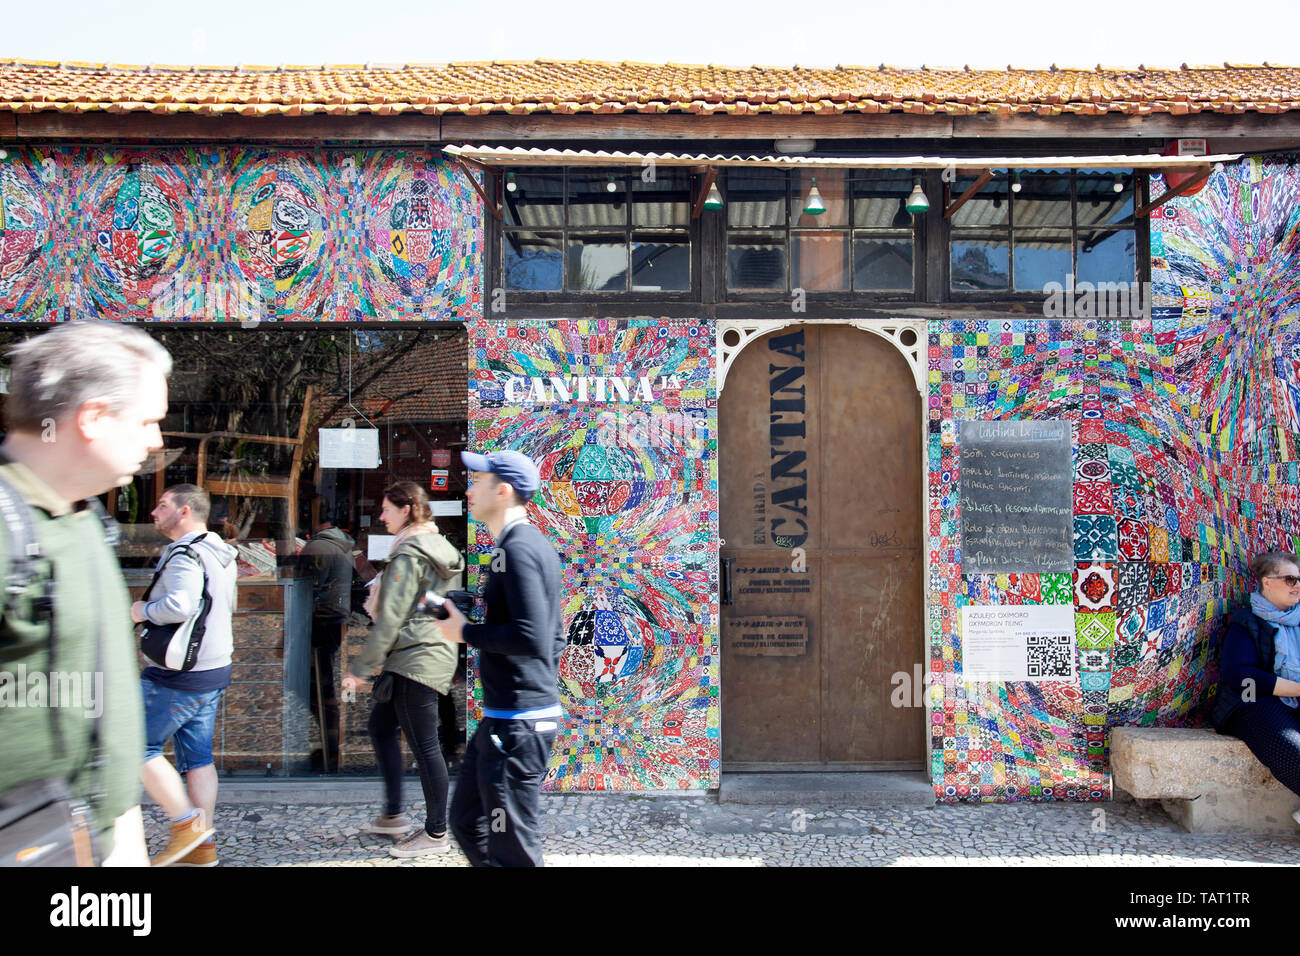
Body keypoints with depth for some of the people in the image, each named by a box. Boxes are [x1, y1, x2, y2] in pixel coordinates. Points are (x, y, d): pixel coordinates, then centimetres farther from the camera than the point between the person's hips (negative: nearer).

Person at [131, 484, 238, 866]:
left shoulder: (186, 554, -17)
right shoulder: (221, 554, 13)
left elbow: (179, 605, -33)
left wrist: (143, 610, -13)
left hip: (179, 677, -9)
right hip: (213, 669, 9)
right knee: (197, 756, 12)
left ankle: (187, 822, 2)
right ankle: (203, 846, 17)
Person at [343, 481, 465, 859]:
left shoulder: (409, 555, -16)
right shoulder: (440, 548, 13)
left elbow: (390, 618, -18)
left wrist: (361, 669, -12)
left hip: (416, 660, -10)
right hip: (436, 653, 10)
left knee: (424, 744, -1)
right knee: (381, 725, 19)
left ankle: (436, 833, 10)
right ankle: (393, 815, 27)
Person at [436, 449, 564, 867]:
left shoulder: (517, 549, -17)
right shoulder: (536, 544, 14)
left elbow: (531, 637, -27)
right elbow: (552, 638, 20)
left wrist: (466, 632, -14)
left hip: (516, 723, -10)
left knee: (511, 849, 0)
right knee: (467, 821, 21)